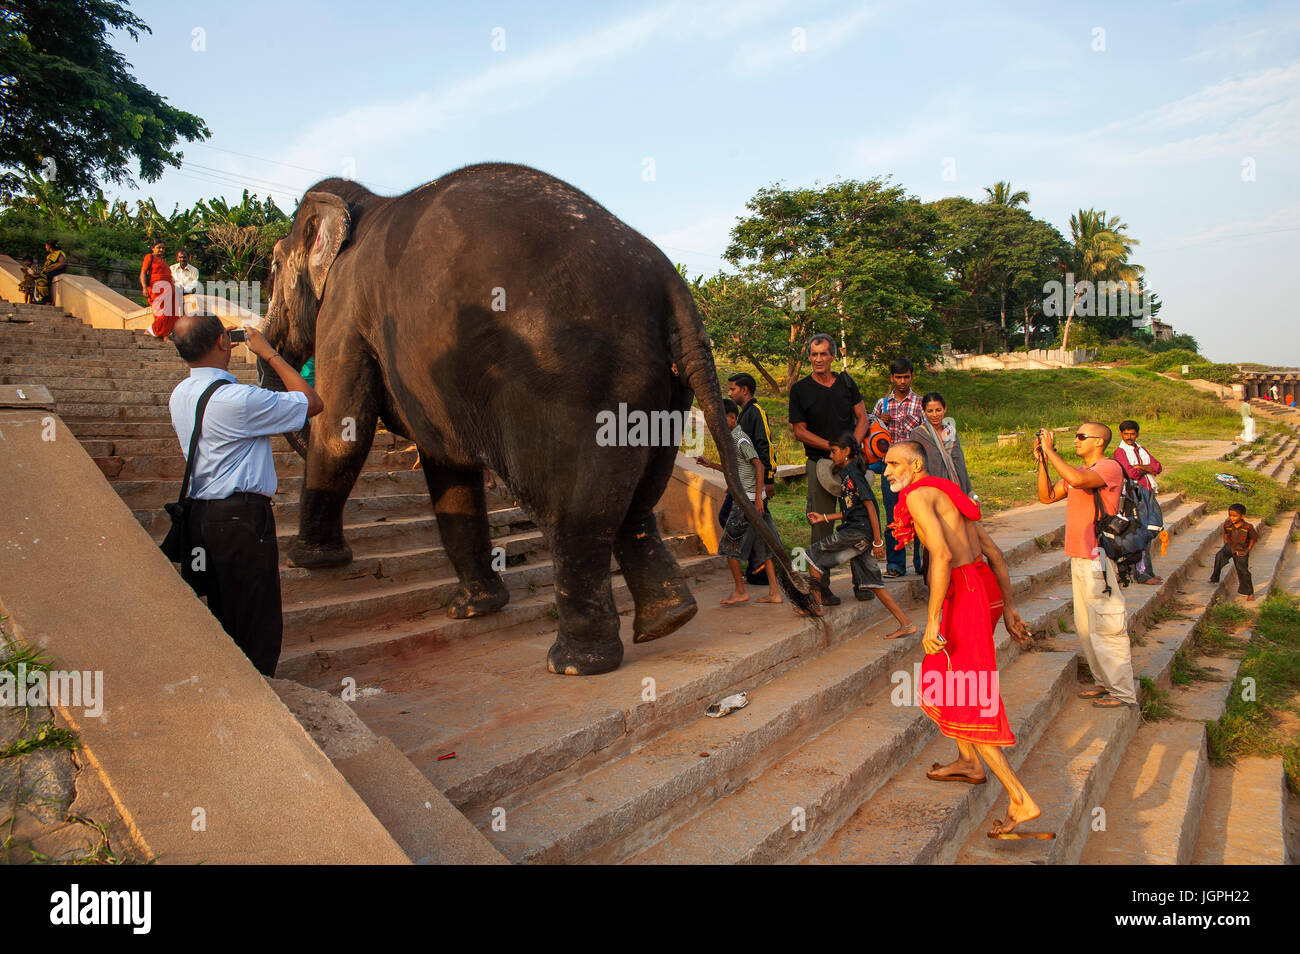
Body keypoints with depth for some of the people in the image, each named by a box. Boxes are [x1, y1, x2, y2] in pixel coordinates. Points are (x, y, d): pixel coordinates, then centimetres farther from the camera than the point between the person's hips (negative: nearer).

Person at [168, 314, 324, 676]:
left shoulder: (180, 395, 8)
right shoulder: (238, 399, -18)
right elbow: (313, 402, -10)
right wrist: (271, 354, -2)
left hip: (198, 515, 9)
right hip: (241, 517, -9)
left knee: (220, 620, 18)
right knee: (258, 629, 1)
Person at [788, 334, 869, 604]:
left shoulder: (846, 382, 10)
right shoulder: (800, 390, 0)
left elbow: (862, 418, 10)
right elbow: (800, 431, -3)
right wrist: (833, 447, -13)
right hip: (819, 463, -3)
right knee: (821, 526, -3)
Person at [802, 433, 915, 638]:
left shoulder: (852, 474, -11)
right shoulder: (846, 475, 17)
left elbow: (870, 506, -15)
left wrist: (878, 541, -17)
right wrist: (823, 518, 22)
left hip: (858, 531, -10)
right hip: (857, 532, 10)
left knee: (814, 554, -1)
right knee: (871, 581, 9)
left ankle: (816, 604, 7)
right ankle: (906, 624, 9)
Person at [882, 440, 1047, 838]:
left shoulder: (918, 495, -9)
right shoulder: (948, 495, 19)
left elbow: (942, 555, -22)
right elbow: (994, 552, 19)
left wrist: (932, 620, -23)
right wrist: (1008, 608, 21)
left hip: (963, 594, -10)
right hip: (986, 587, 10)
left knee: (962, 701, -2)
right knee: (941, 676, 26)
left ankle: (1021, 800, -1)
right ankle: (969, 763, 39)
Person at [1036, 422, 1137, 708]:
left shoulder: (1109, 467, -11)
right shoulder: (1079, 471, 16)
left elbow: (1077, 480, -30)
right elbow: (1047, 496, 14)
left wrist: (1051, 451, -20)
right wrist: (1042, 461, 4)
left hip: (1099, 560, -9)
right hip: (1079, 558, 9)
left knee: (1106, 627, -4)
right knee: (1085, 627, 15)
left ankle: (1122, 692, 5)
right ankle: (1105, 682, 26)